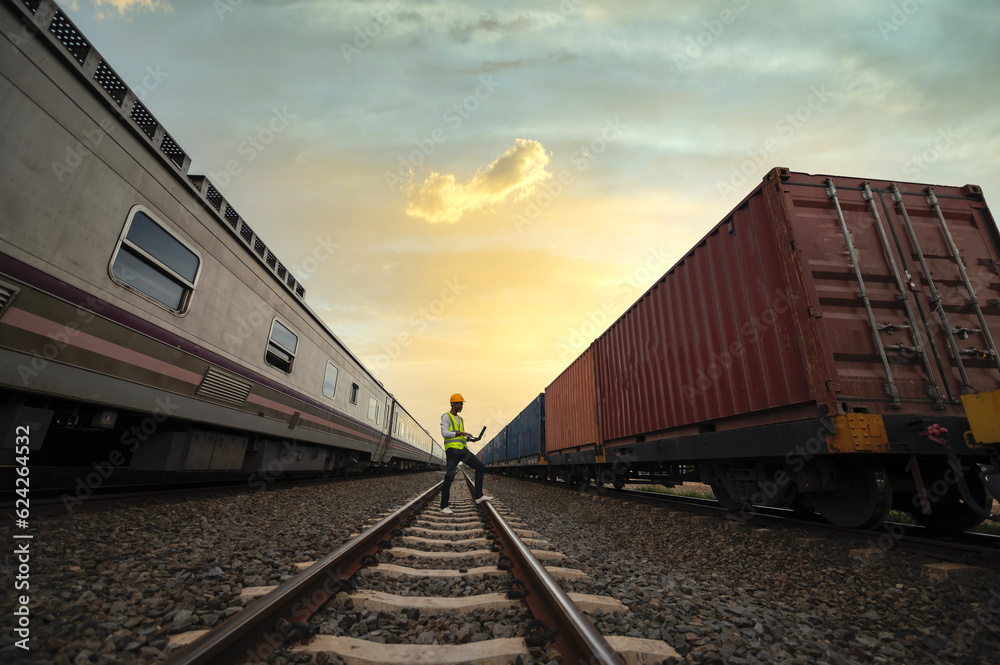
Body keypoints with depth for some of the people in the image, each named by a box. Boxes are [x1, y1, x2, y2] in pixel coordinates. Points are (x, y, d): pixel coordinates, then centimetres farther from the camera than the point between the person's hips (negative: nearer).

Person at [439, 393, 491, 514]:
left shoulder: (460, 419, 22)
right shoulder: (446, 417, -3)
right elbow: (444, 433, -15)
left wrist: (471, 439, 4)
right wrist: (461, 433, -19)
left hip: (462, 450, 8)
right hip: (452, 450, -7)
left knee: (480, 467, 0)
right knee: (449, 478, -6)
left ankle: (479, 496, 3)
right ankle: (444, 506, 7)